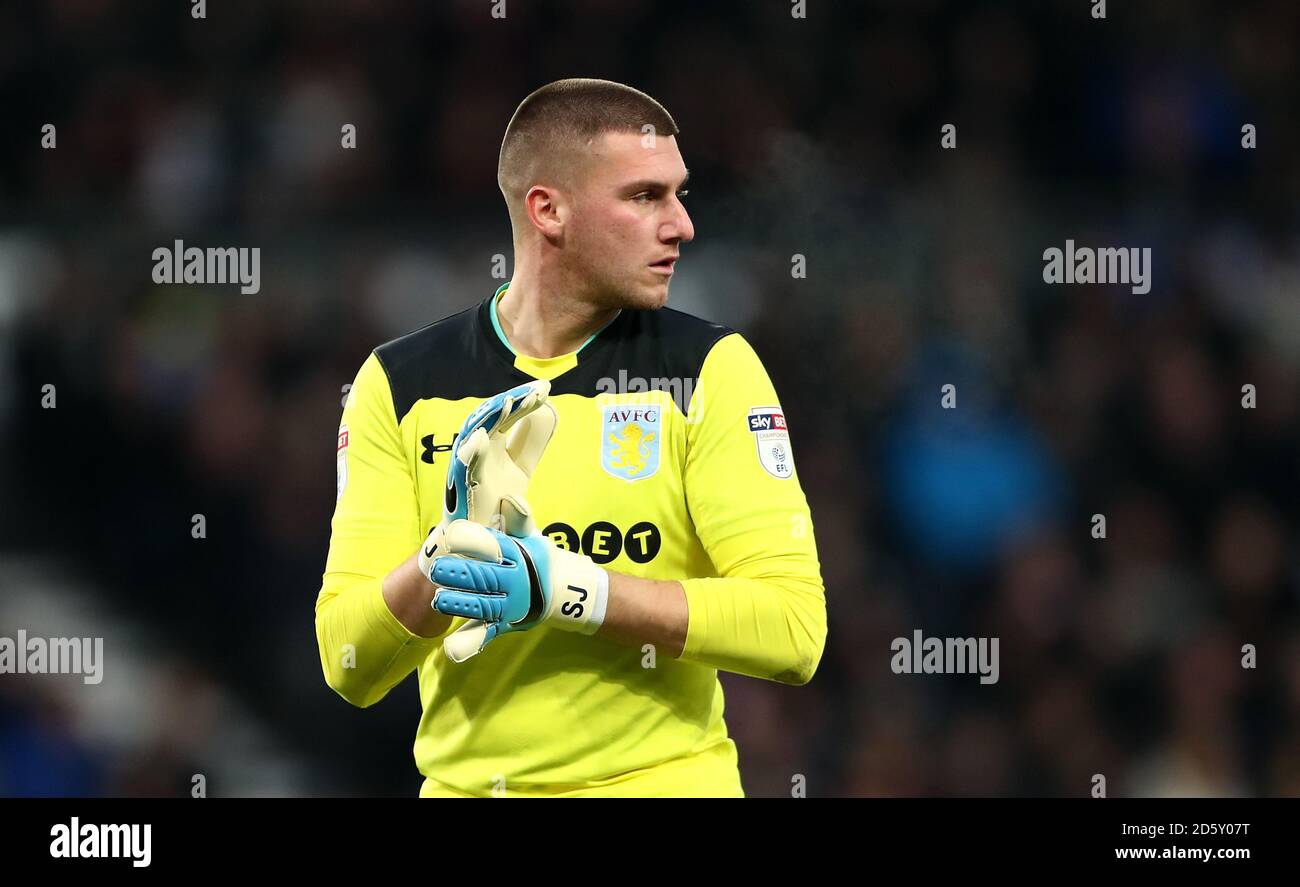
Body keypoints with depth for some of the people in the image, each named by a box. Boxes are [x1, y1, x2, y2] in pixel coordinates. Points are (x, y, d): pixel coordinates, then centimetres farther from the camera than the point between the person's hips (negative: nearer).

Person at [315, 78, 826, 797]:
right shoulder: (399, 385, -2)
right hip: (463, 783, 1)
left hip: (663, 781, -1)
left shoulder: (711, 369, -5)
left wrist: (568, 588, -22)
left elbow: (793, 630, -15)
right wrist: (444, 564, -25)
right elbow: (347, 668, -7)